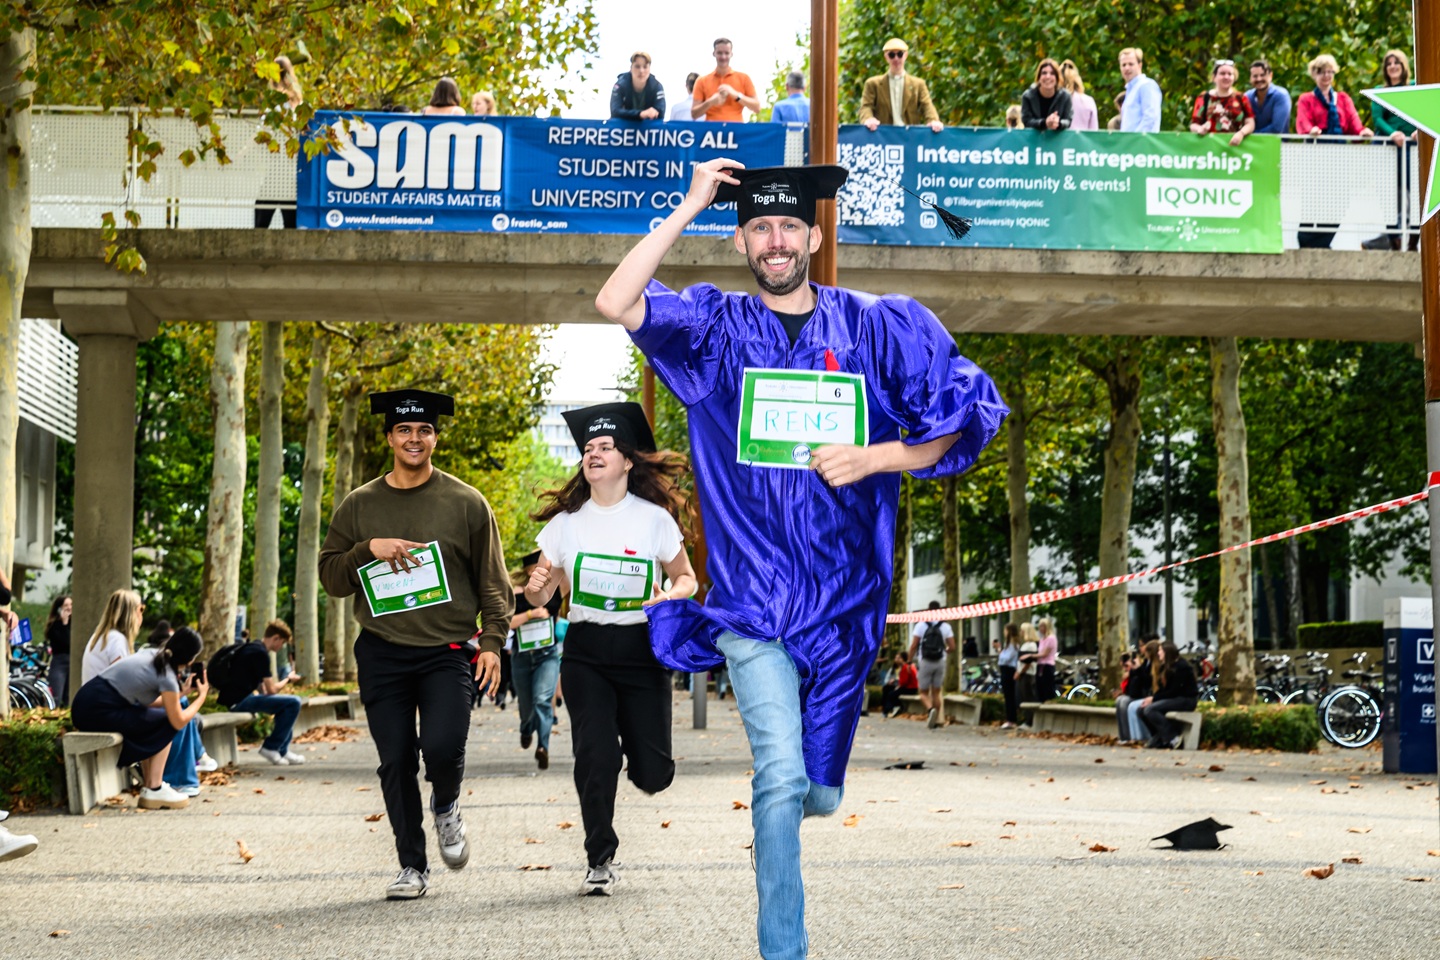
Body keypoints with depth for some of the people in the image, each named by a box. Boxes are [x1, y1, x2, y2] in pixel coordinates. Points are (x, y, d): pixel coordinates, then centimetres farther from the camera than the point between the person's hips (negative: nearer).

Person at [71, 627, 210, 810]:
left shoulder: (152, 655, 17)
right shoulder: (166, 675, -9)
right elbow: (178, 722, -2)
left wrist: (181, 692, 27)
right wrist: (201, 696, 10)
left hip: (82, 707, 9)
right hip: (100, 711, -9)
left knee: (148, 718, 24)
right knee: (166, 722, 2)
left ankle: (150, 784, 23)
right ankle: (154, 790, 1)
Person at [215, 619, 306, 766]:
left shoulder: (252, 648, 19)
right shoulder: (260, 653, -14)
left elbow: (262, 687, 24)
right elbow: (272, 690, -14)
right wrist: (288, 680, 4)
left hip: (238, 698, 11)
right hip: (240, 700, -11)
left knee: (287, 702, 25)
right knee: (293, 703, -16)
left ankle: (282, 751, 21)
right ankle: (271, 747, -5)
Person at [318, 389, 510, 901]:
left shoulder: (466, 503, 5)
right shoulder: (359, 505, 9)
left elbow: (494, 582, 6)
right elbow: (330, 578, 8)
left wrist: (492, 641, -5)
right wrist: (369, 550, -10)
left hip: (447, 652, -2)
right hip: (382, 654, 2)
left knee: (442, 747, -19)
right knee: (396, 762, 1)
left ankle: (446, 808, 16)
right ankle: (412, 867, 15)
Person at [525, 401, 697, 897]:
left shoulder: (654, 518, -1)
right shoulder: (566, 521, 4)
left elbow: (686, 578, 9)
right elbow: (540, 596, 9)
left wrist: (671, 596, -14)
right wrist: (536, 588, -16)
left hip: (642, 649, -1)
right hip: (585, 651, 1)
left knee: (652, 774, -3)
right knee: (594, 759, -9)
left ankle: (634, 742, 35)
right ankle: (600, 861, 9)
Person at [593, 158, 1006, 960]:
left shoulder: (878, 327, 5)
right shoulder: (715, 329, 4)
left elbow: (967, 421, 3)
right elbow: (615, 304, -12)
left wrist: (872, 457, -12)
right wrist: (690, 207, -9)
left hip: (843, 596, 2)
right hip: (755, 589, -2)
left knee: (820, 794, 9)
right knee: (783, 779, -16)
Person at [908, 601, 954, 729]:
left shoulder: (921, 625, -3)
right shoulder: (946, 627, 1)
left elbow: (914, 646, -8)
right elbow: (952, 648, -2)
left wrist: (910, 661, 0)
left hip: (925, 662, -2)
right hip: (940, 662, 2)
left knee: (924, 693, 5)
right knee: (936, 693, 12)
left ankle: (930, 709, -25)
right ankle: (937, 720, 12)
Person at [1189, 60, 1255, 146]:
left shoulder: (1241, 98, 10)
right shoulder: (1203, 98, 9)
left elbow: (1250, 124, 6)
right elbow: (1193, 125, 8)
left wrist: (1241, 133, -16)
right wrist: (1200, 129, -16)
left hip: (1235, 146, 1)